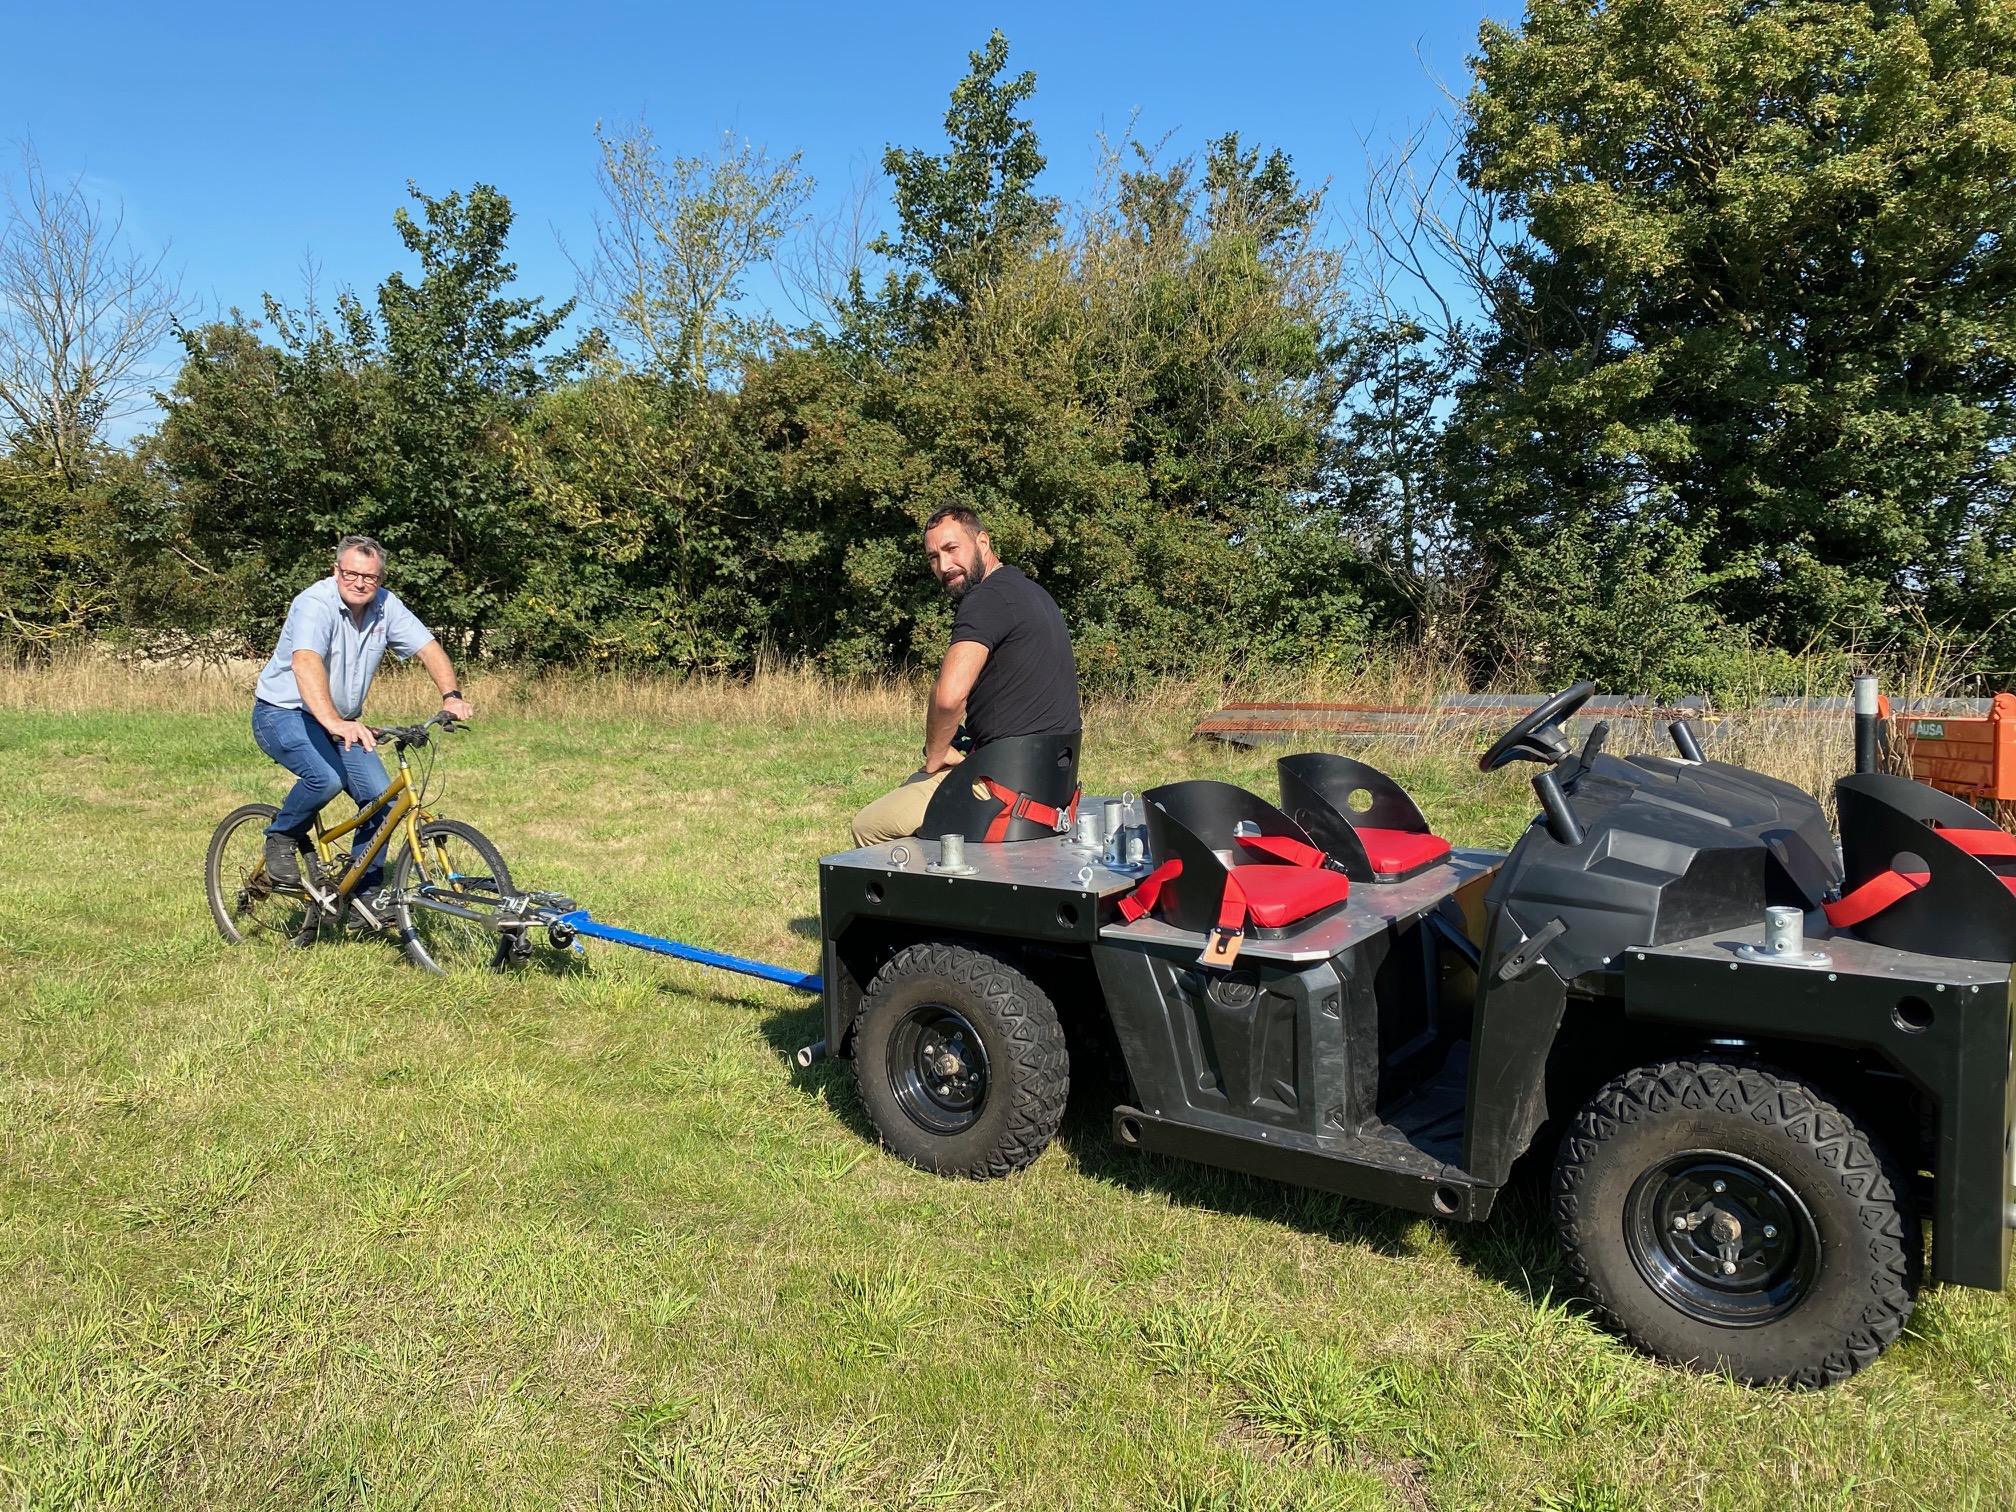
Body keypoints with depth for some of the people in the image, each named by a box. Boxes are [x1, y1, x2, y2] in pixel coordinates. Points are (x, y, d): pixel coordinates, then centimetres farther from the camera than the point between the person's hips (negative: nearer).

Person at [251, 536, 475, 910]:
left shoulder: (386, 606, -6)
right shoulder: (315, 604, -25)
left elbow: (428, 647, -9)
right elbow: (305, 664, -41)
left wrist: (451, 696, -29)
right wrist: (334, 723, -56)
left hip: (341, 722, 6)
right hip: (283, 713, -6)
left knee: (381, 797, -8)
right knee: (327, 777, -32)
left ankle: (364, 897, 7)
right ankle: (281, 838, -1)